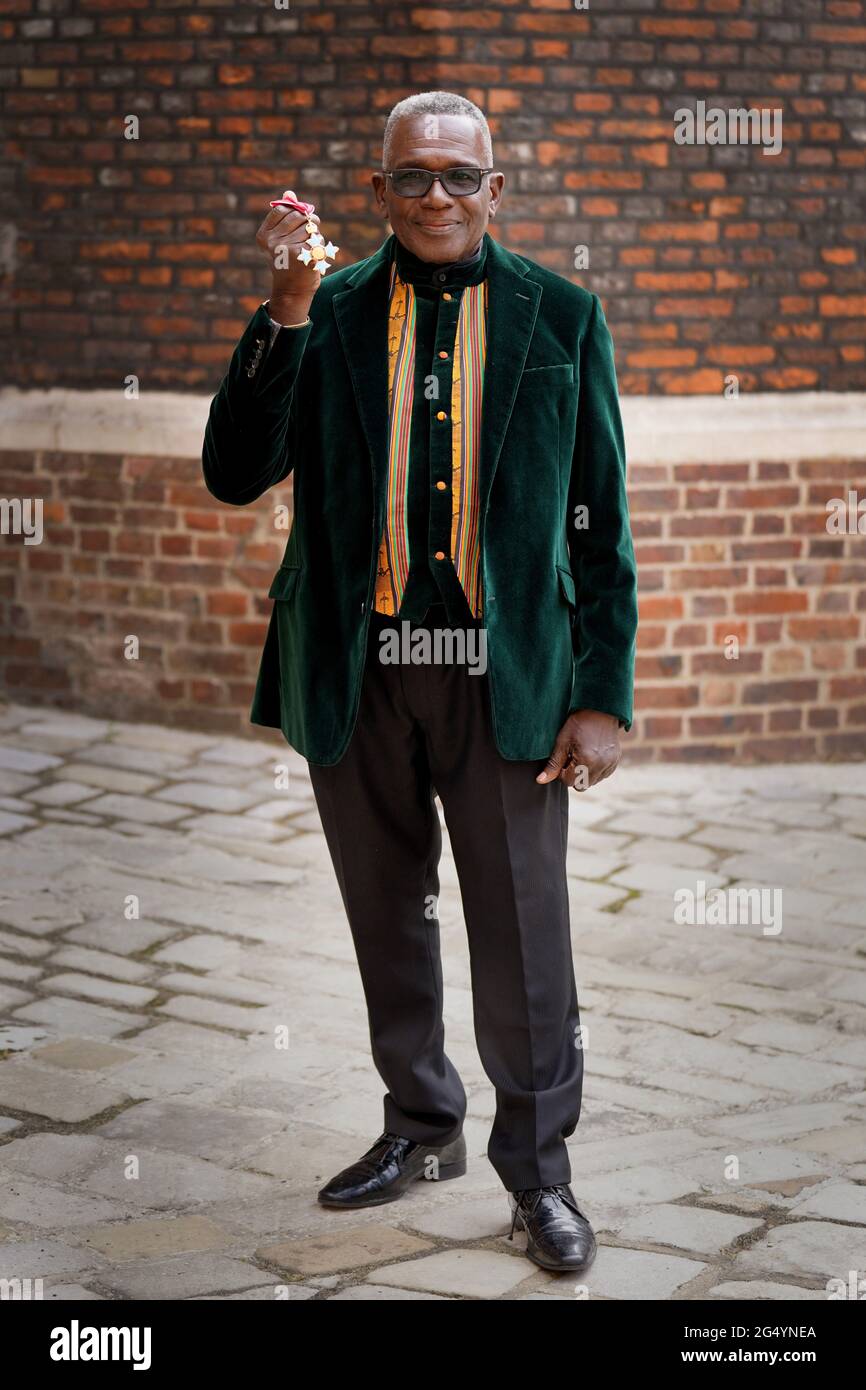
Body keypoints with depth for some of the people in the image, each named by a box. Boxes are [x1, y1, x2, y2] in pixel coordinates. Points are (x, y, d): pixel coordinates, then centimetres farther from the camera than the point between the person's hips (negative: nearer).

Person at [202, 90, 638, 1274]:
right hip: (358, 676, 2)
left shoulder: (561, 318, 1)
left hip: (507, 677, -2)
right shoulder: (326, 316, 4)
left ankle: (538, 1166, 18)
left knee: (523, 934, 1)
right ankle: (422, 1128, 35)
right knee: (388, 922, 16)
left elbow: (601, 524, 2)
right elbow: (234, 474, -6)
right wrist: (286, 312, -17)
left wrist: (604, 696, -4)